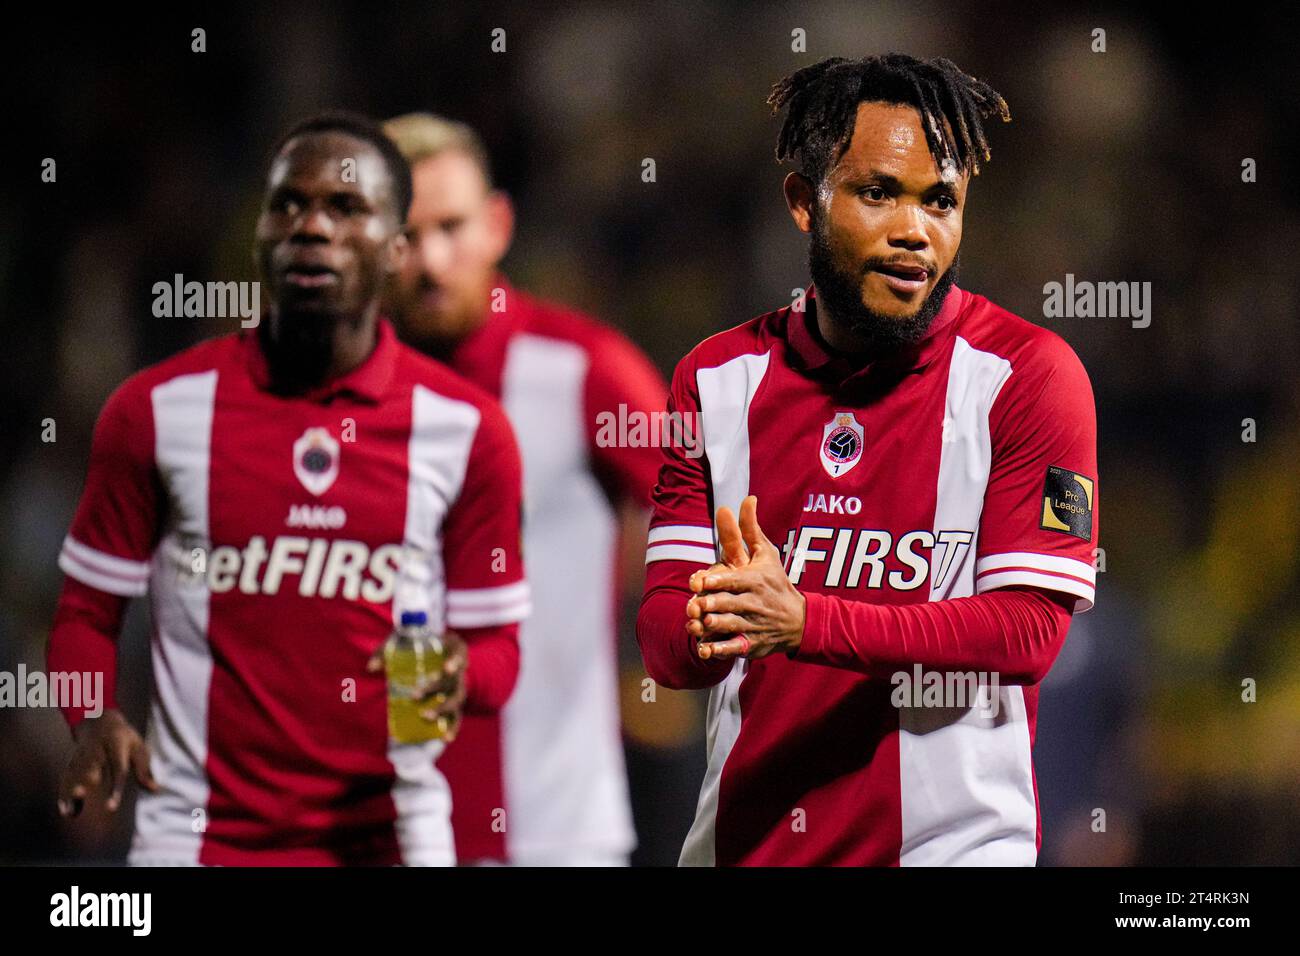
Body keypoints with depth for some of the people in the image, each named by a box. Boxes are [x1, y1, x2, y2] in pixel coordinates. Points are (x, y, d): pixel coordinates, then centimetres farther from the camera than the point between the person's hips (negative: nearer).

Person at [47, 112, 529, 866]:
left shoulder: (465, 428, 0)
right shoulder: (157, 409, 0)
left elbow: (497, 644, 6)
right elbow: (89, 612, 7)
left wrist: (460, 675, -17)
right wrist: (95, 721, -12)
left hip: (390, 838, 0)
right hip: (199, 837, 0)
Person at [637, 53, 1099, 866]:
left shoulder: (1026, 372, -7)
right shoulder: (718, 378, 4)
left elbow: (1030, 628, -15)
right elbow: (666, 641, 0)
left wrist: (804, 622, -25)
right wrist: (715, 626, -24)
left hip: (952, 838, -3)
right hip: (743, 840, 3)